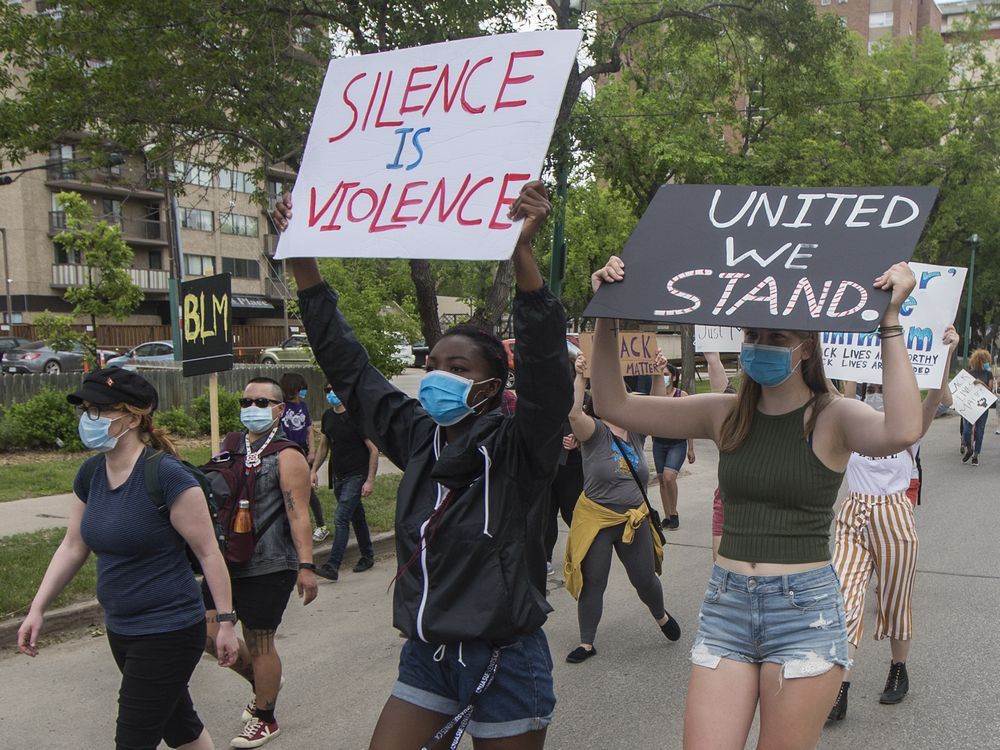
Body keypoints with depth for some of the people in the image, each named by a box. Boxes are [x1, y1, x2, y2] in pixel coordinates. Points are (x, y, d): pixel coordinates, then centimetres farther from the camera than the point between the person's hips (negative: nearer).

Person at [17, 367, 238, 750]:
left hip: (169, 632, -7)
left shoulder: (166, 475, -21)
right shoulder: (90, 475, 1)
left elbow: (208, 551, -17)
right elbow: (72, 547, 12)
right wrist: (37, 608, 8)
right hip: (122, 631, 7)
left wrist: (226, 620, -14)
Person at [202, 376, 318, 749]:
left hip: (268, 567, -7)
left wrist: (306, 565, -22)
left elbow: (298, 514, -16)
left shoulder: (286, 457, -10)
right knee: (207, 631, 8)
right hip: (227, 561, 7)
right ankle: (261, 680, 33)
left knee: (259, 644, 3)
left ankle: (264, 719, 23)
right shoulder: (230, 447, 9)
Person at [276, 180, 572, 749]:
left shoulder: (518, 449, -12)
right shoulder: (418, 438, 1)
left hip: (505, 662, -5)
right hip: (426, 655, 5)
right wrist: (302, 258, 2)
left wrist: (522, 252, -41)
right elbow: (347, 365, 5)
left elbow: (546, 367, -29)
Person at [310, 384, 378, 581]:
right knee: (356, 517, 17)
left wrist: (370, 480, -17)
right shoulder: (328, 416, 7)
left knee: (341, 518, -14)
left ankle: (332, 566, -15)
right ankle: (367, 556, 30)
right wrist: (314, 470, 11)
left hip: (356, 476, -7)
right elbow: (324, 446, 20)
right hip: (338, 476, 7)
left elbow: (373, 449, -13)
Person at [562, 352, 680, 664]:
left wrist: (658, 374, -8)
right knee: (592, 583, 3)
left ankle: (661, 616, 42)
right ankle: (587, 643, 16)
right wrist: (580, 377, -28)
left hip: (635, 520, 4)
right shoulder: (595, 432, -10)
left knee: (645, 579, 11)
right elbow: (573, 413, -27)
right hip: (596, 520, -4)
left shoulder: (636, 433, 5)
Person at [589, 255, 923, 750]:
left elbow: (903, 432, -30)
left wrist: (890, 320, -29)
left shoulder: (832, 418, -7)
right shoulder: (726, 415, 4)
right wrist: (607, 316, -7)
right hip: (726, 603, 4)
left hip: (805, 608, -3)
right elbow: (615, 406, 2)